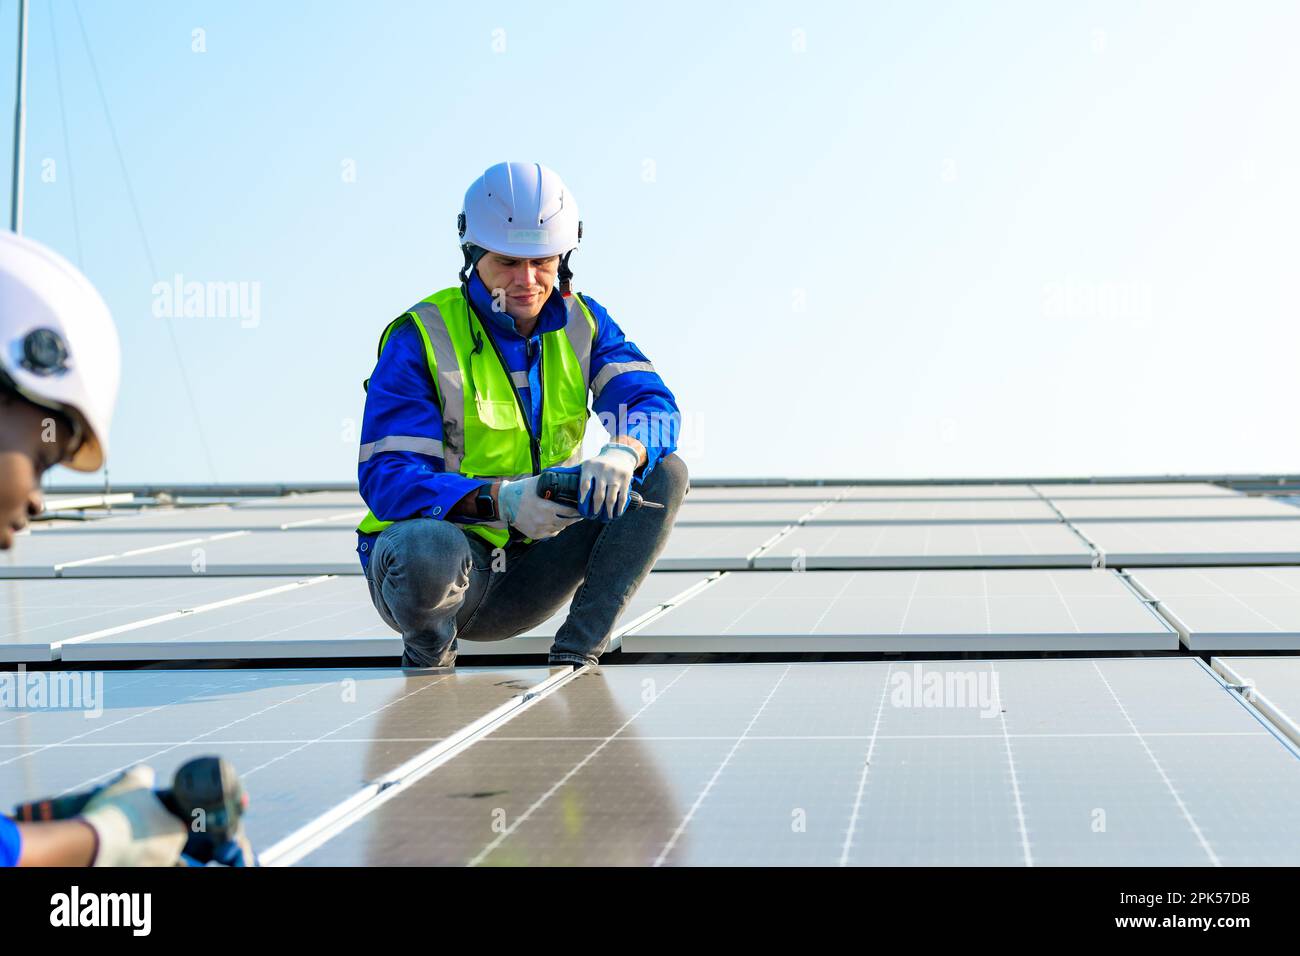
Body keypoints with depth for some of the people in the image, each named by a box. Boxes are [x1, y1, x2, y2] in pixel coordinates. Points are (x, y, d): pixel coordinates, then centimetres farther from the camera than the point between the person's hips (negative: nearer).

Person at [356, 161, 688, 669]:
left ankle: (575, 651, -13)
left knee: (665, 474, -9)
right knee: (429, 551, -41)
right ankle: (429, 653, -5)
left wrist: (622, 452, -36)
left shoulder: (581, 323, 3)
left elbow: (655, 406, -11)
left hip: (526, 581, 5)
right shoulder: (422, 337, -13)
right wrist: (498, 500, -39)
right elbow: (387, 478, -22)